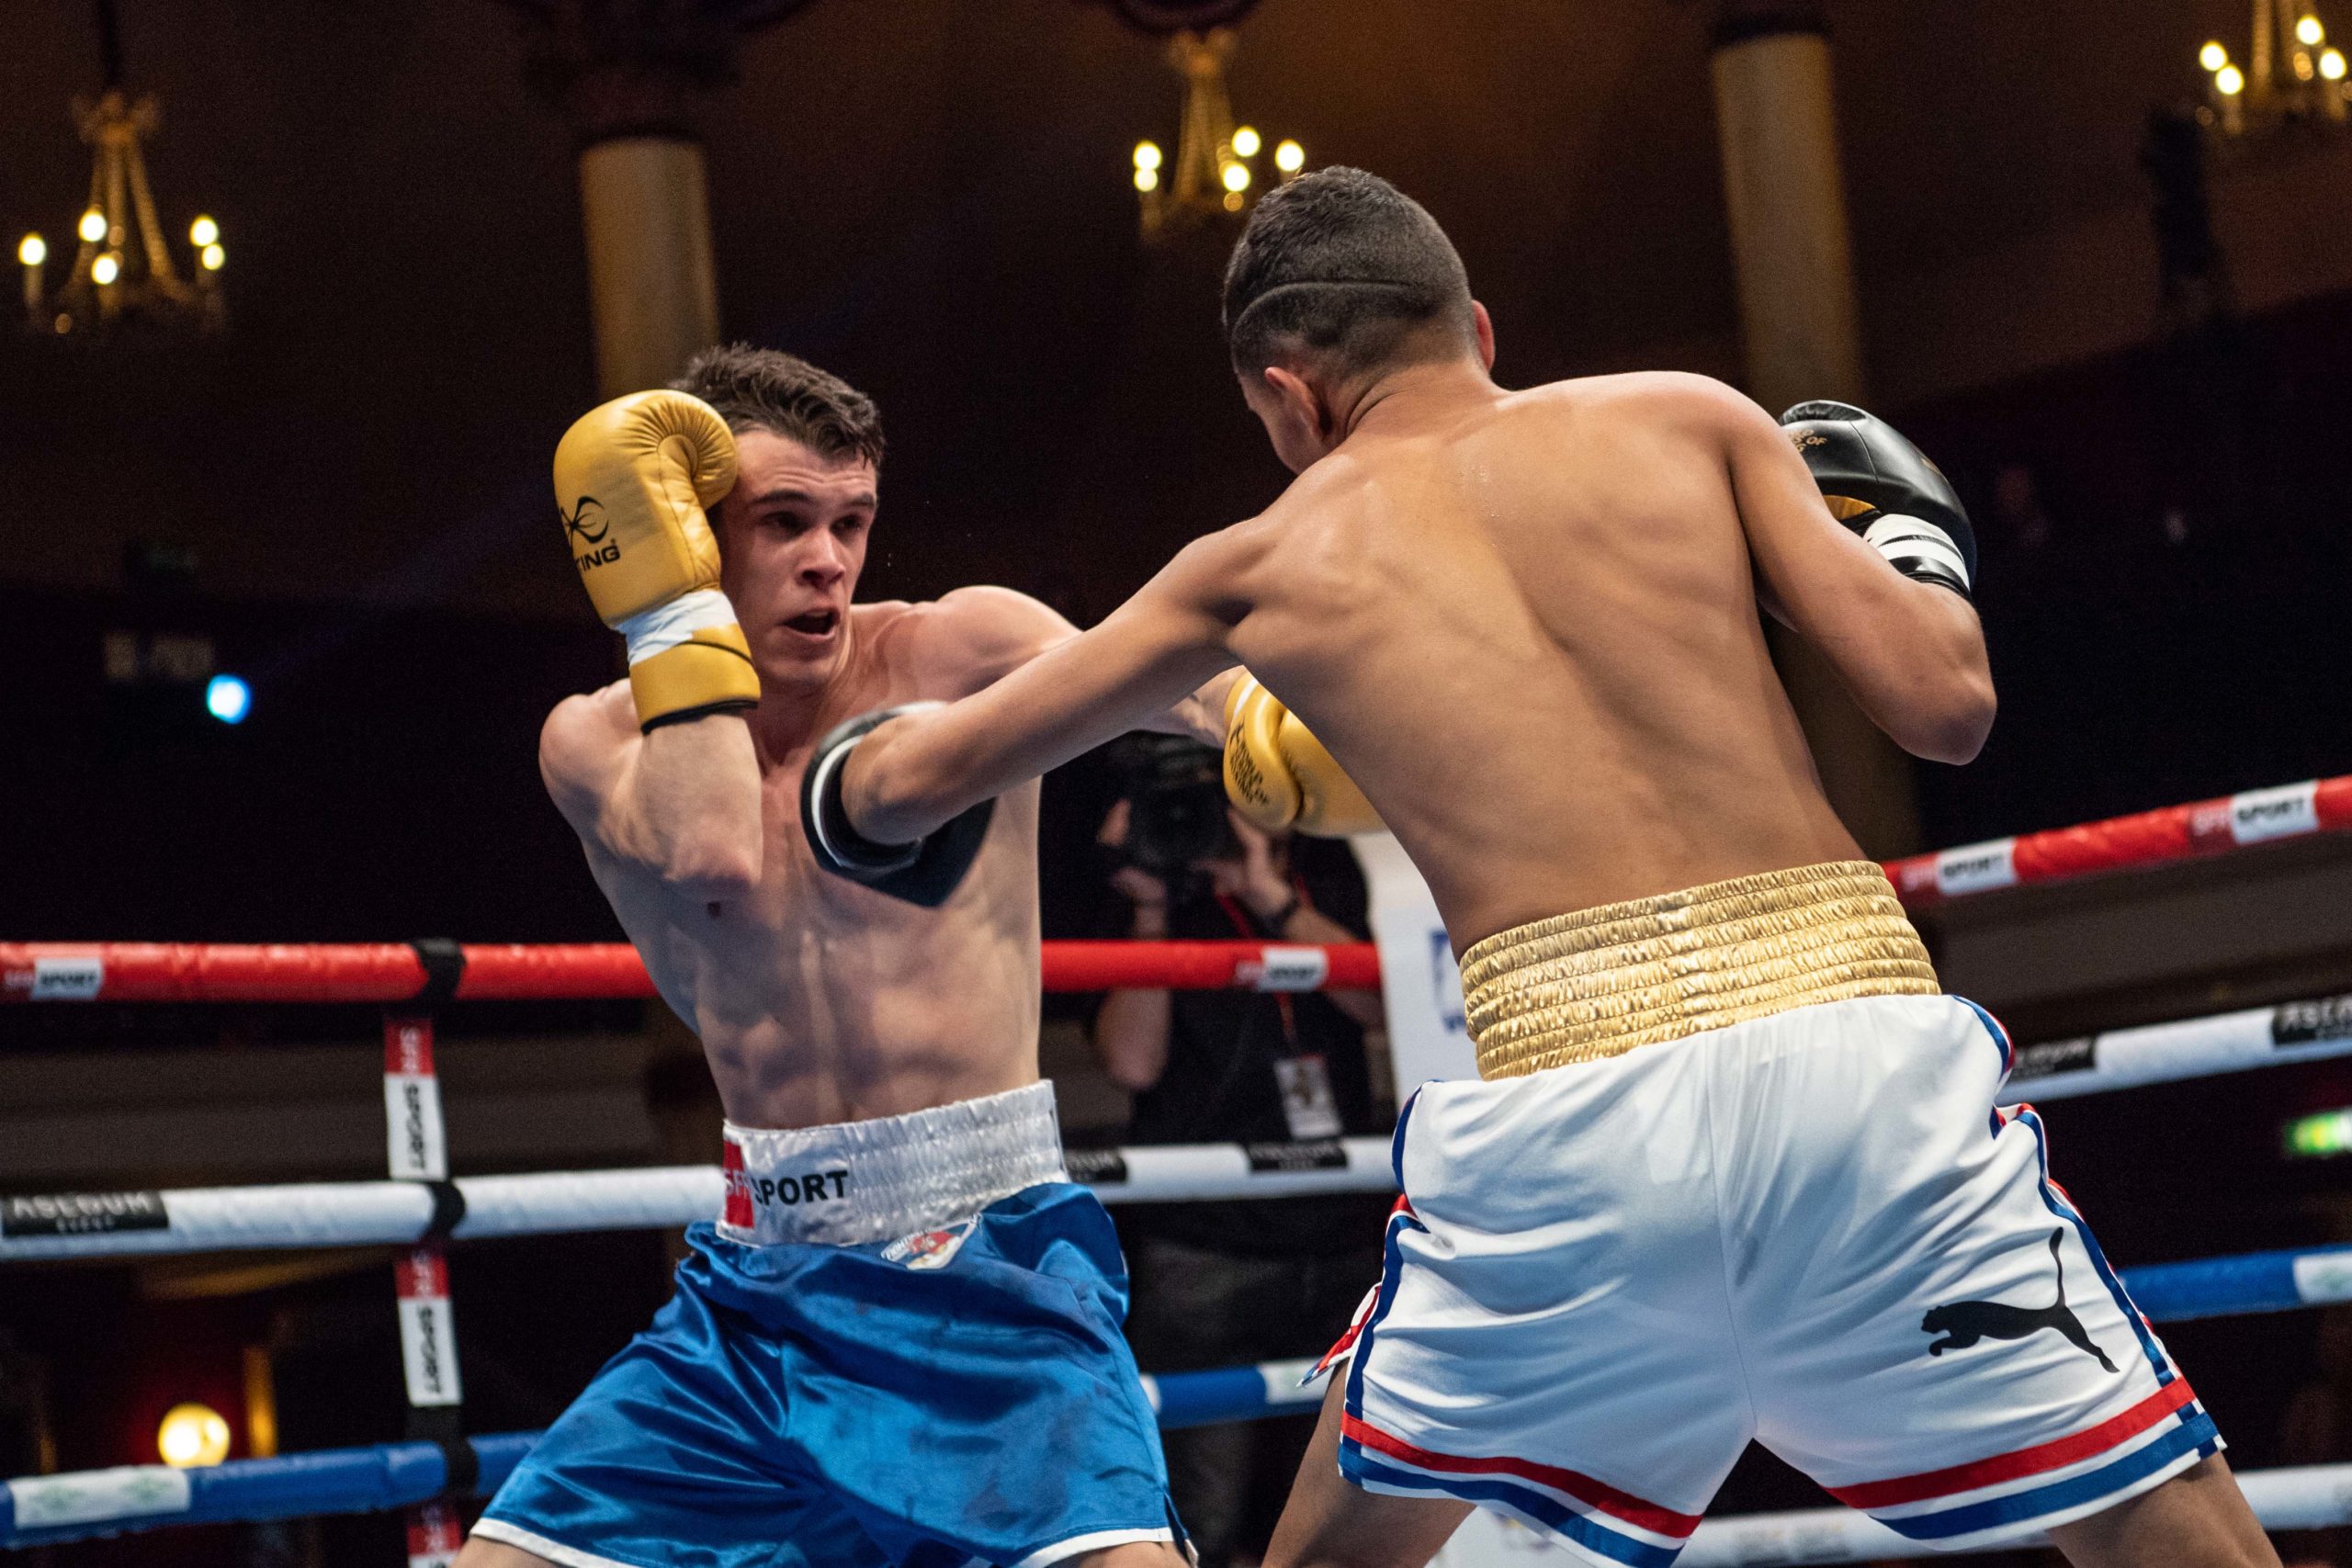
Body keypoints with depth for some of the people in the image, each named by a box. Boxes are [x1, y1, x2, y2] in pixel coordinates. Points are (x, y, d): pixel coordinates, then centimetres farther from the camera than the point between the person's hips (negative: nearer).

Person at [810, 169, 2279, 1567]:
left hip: (1561, 1128, 1)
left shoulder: (1265, 561, 17)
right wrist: (1907, 534, 26)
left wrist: (864, 766, 48)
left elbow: (904, 785, 24)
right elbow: (1941, 702, 5)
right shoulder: (1690, 418, 14)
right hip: (1859, 1057, 0)